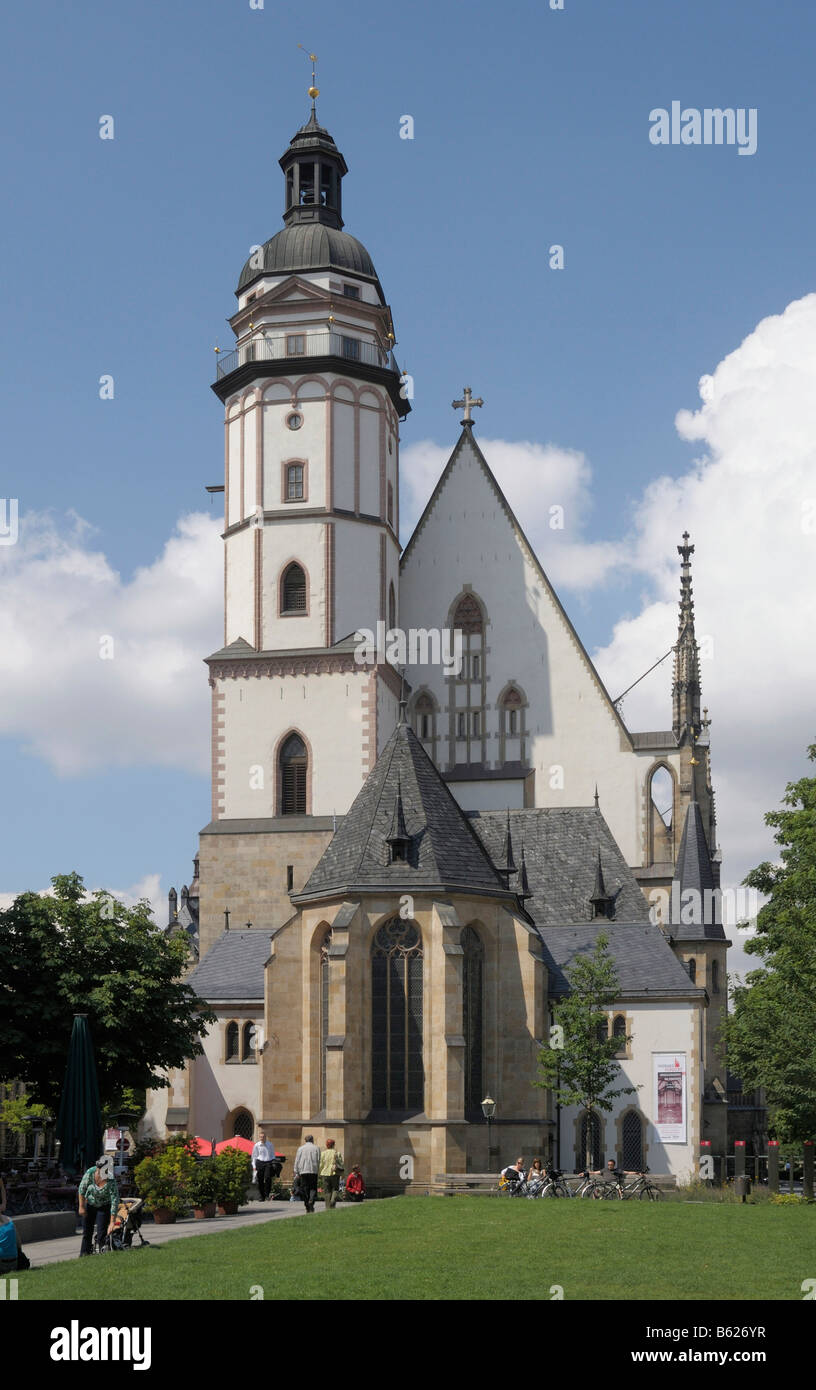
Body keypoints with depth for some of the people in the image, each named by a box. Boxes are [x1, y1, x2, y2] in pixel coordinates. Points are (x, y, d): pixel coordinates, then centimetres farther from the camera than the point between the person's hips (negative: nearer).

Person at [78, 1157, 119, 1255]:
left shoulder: (111, 1182, -31)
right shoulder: (90, 1173, -27)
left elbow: (115, 1202, -30)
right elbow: (82, 1189, -11)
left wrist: (112, 1223, -31)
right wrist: (81, 1207, -6)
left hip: (104, 1206, -2)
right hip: (89, 1204, 2)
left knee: (101, 1233, -11)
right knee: (87, 1232, 8)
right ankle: (84, 1255, 19)